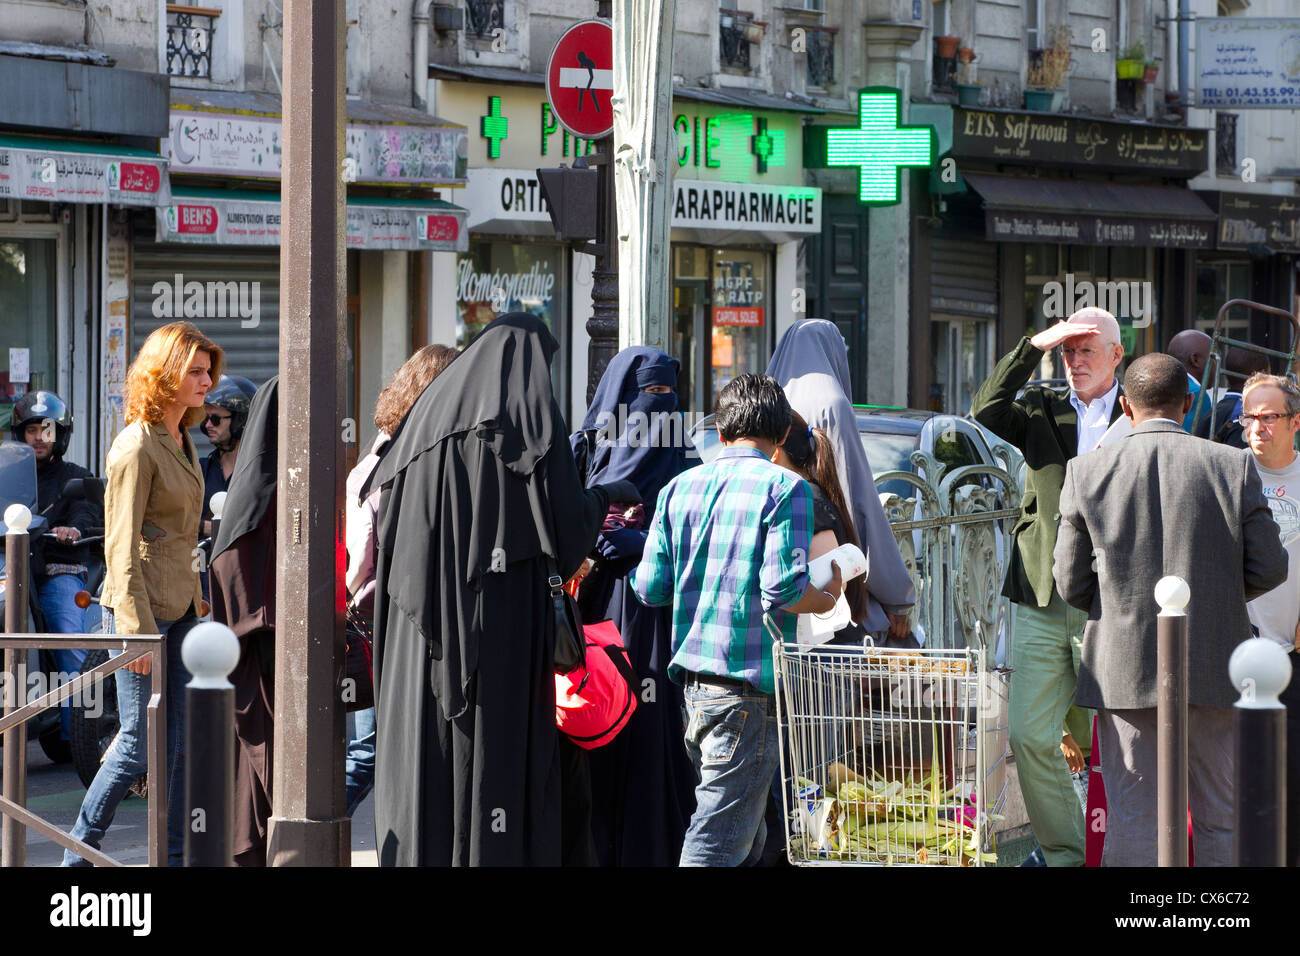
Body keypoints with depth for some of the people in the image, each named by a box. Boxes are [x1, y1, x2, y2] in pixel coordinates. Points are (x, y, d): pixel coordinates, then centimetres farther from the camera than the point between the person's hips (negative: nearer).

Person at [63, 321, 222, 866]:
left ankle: (176, 854, 12)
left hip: (181, 606, 8)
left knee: (180, 740, 7)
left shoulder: (182, 441, 12)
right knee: (139, 740, -6)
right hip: (141, 605, -8)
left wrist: (196, 606, 18)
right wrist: (137, 628, -20)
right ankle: (80, 852, 4)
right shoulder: (137, 446, -14)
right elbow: (122, 546, -16)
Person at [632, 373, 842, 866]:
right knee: (720, 837, -6)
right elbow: (783, 591, -16)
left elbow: (650, 587, 8)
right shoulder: (784, 488, -7)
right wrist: (826, 599, 5)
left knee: (748, 838, 17)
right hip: (748, 683, -7)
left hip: (691, 677, 7)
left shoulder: (680, 487, 10)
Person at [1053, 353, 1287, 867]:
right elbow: (1269, 569, -1)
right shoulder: (1234, 468, -5)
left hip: (1125, 670, 0)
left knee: (1132, 823, 3)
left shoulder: (1087, 473, -3)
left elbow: (1071, 584, 2)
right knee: (1222, 822, 10)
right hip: (1214, 669, 0)